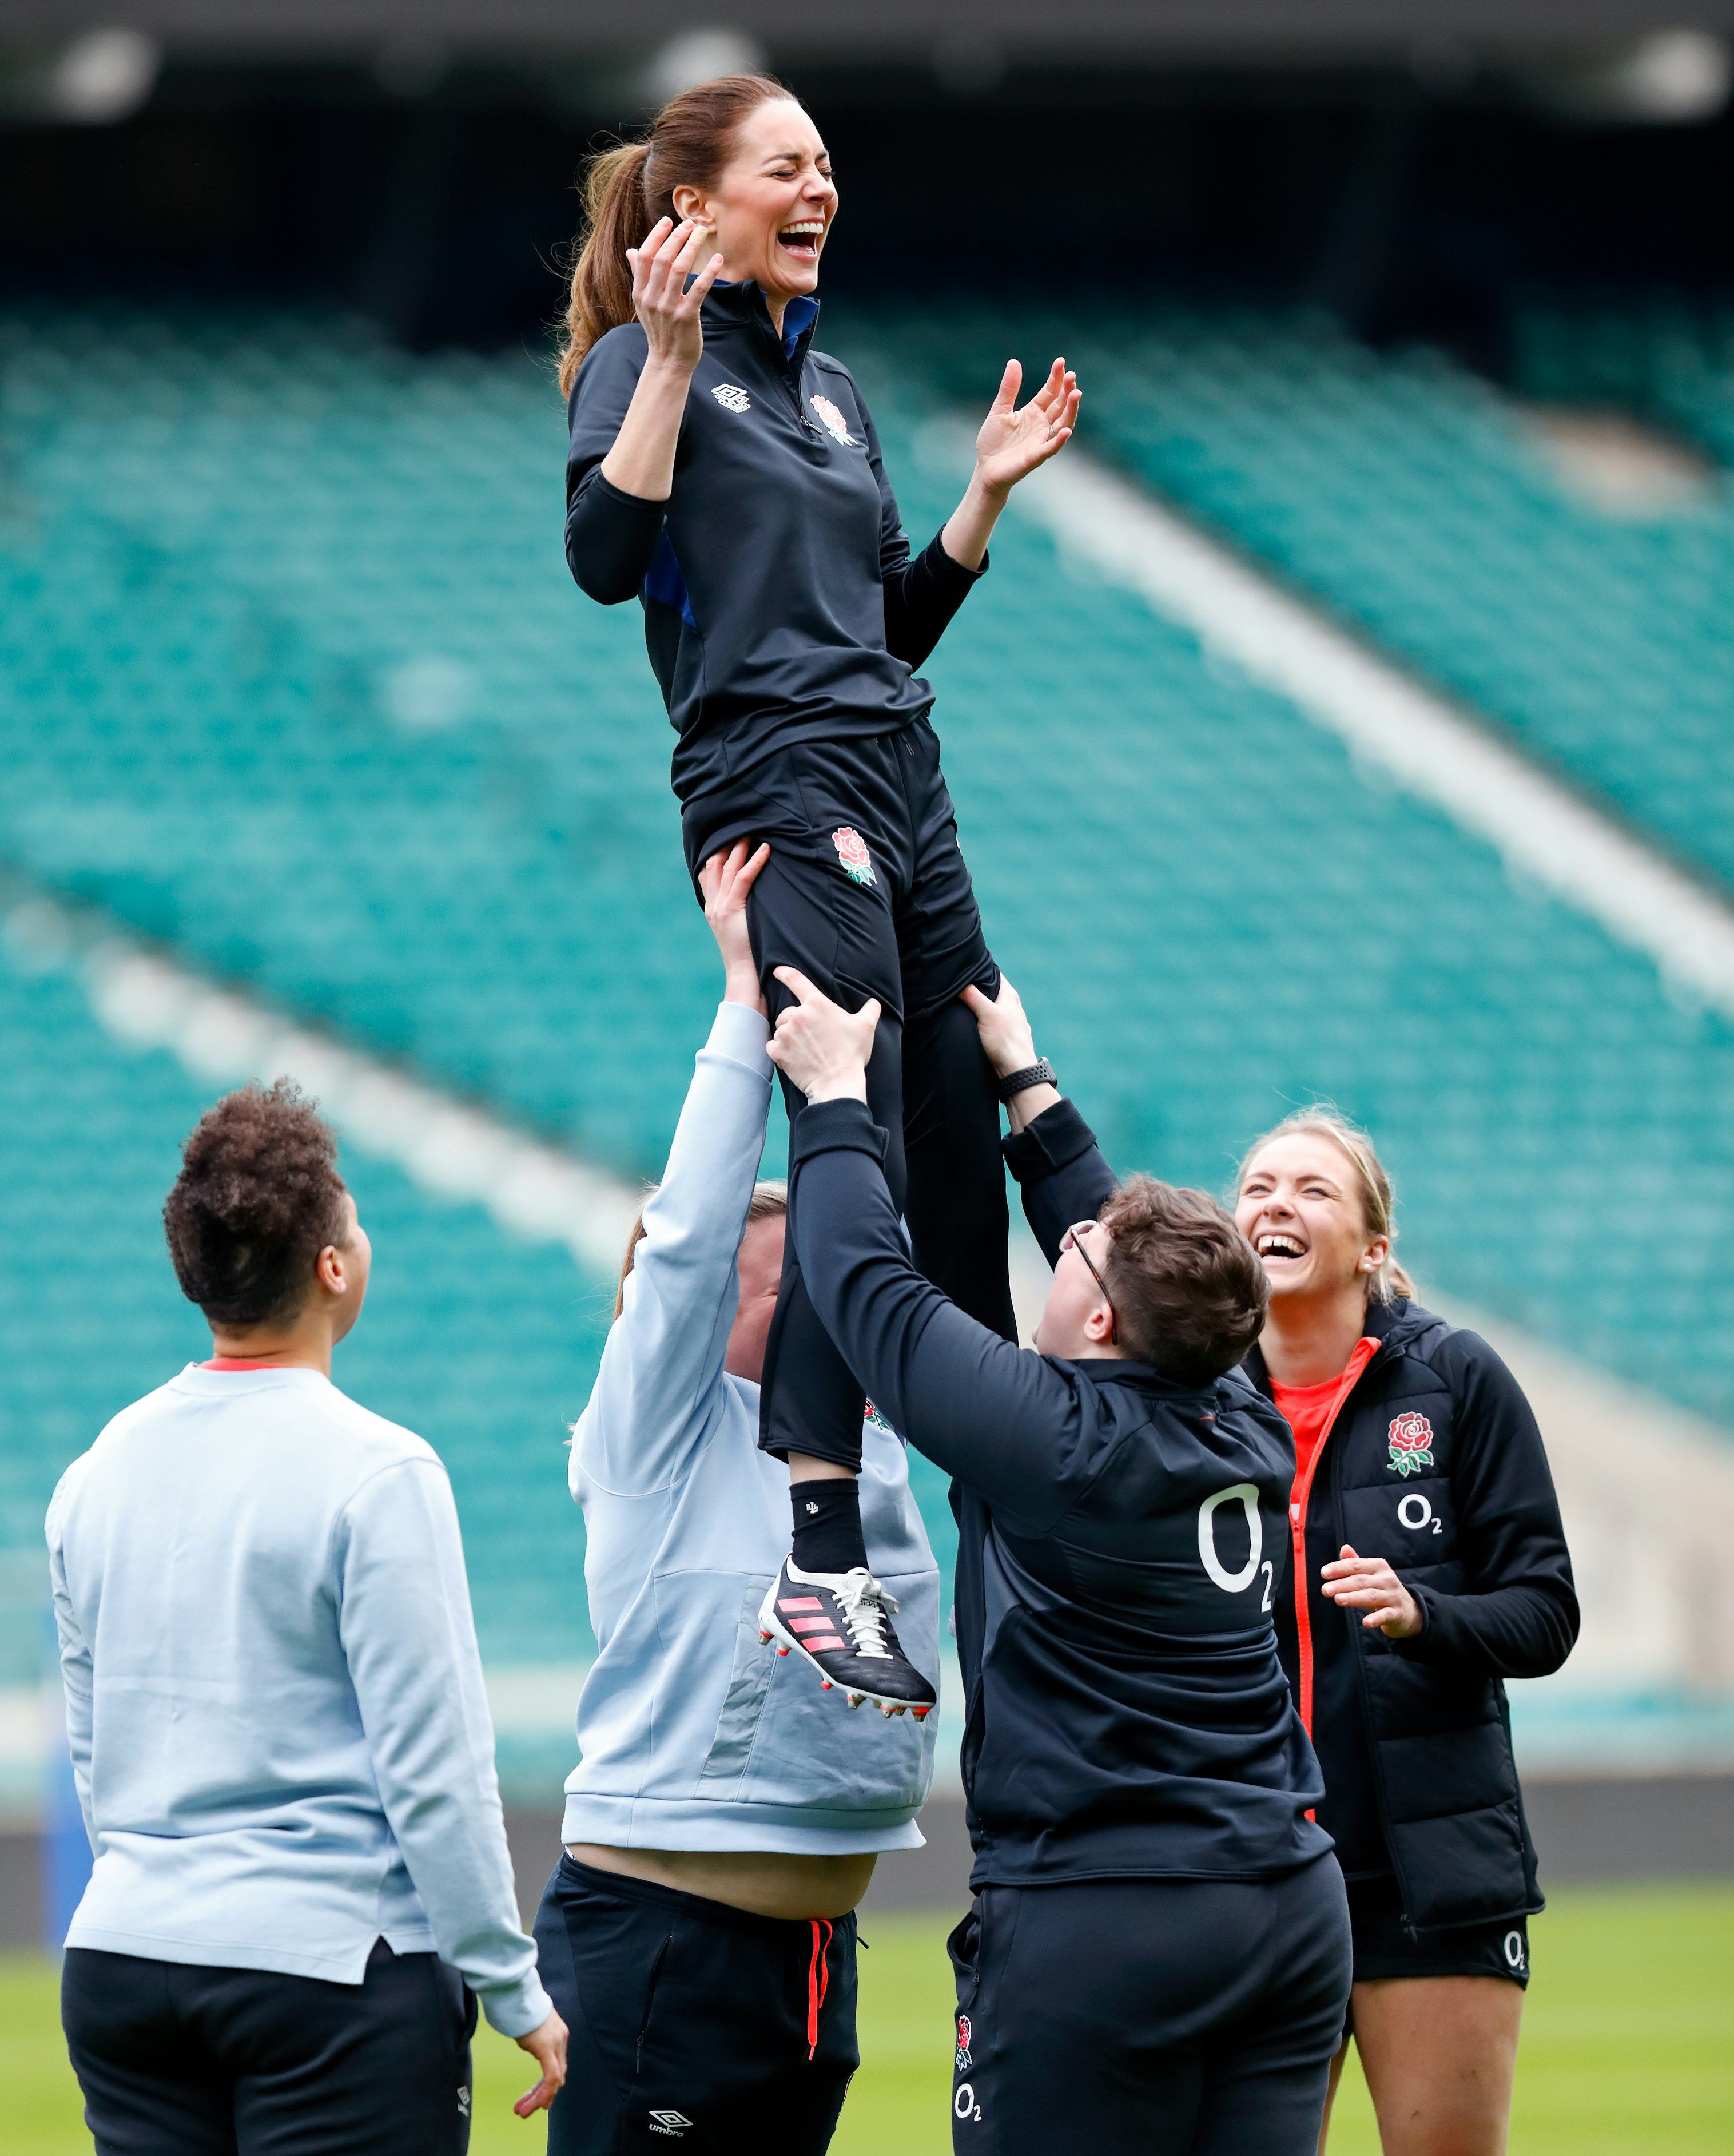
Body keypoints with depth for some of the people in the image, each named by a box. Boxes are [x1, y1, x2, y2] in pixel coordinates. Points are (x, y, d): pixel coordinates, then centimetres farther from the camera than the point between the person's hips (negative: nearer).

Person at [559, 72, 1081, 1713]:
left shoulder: (829, 387, 21)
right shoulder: (649, 362, -1)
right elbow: (607, 558, -17)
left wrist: (991, 487, 16)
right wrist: (667, 358, -21)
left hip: (899, 784, 8)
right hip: (776, 786, -8)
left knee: (965, 1176, 7)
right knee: (856, 1164, -19)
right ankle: (816, 1570, -26)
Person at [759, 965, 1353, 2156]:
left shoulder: (1057, 1436, -12)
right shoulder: (1246, 1429, 7)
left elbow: (869, 1281, -2)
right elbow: (1125, 1237, 25)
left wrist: (835, 1096, 12)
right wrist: (1026, 1081, 35)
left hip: (1097, 1923, -7)